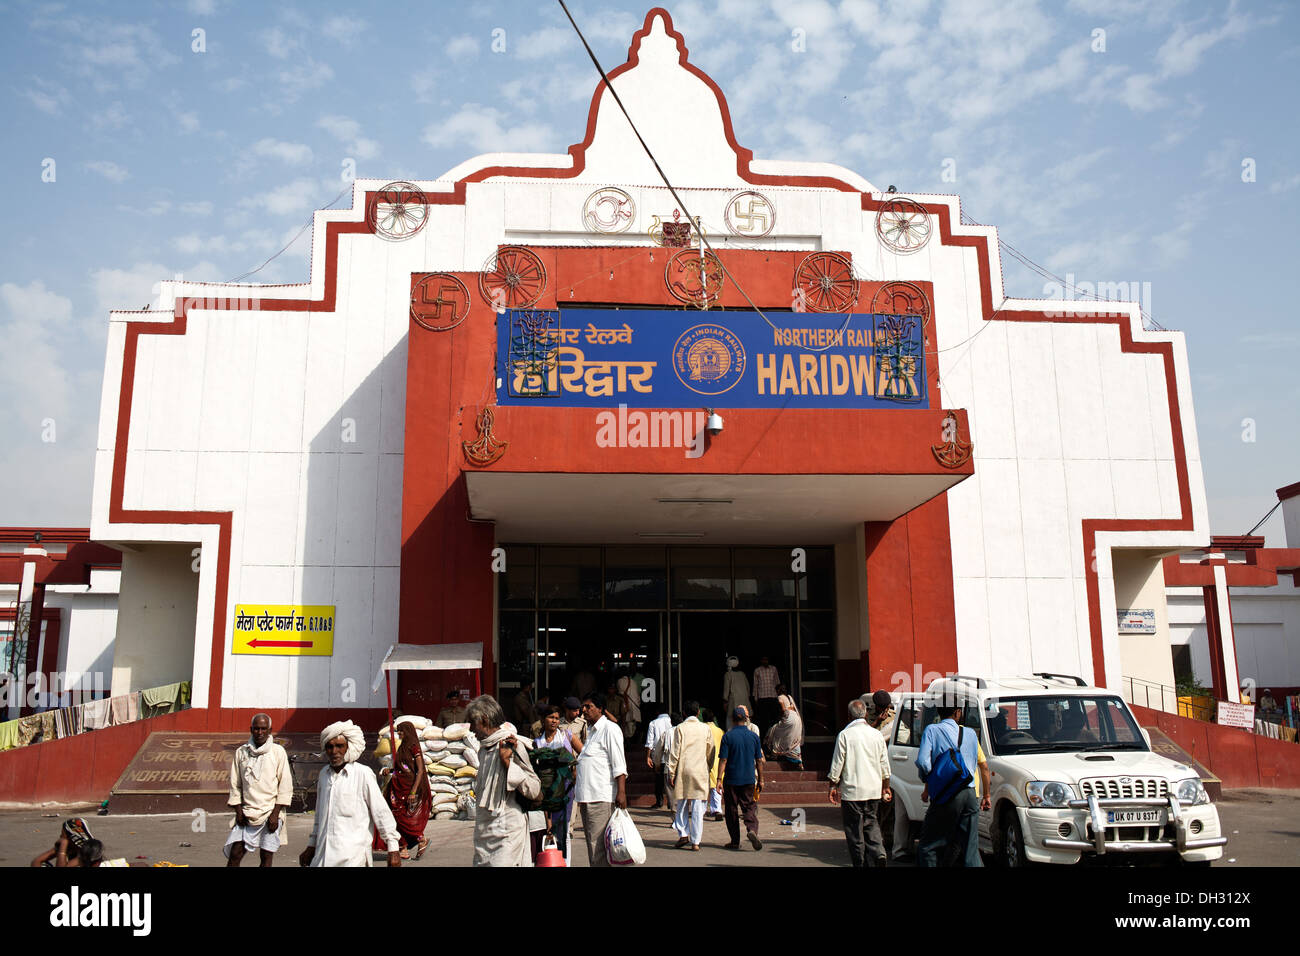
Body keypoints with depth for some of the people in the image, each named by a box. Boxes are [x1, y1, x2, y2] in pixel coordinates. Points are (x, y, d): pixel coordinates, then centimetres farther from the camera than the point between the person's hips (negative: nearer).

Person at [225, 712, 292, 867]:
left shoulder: (278, 751, 0)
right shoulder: (241, 752, 8)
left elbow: (285, 785, -2)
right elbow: (235, 784, 11)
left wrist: (275, 813, -8)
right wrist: (238, 811, 1)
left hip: (270, 813, -2)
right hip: (247, 812, 2)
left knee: (266, 856, -1)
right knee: (235, 854, -4)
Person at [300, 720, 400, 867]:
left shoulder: (363, 774, -8)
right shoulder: (324, 774, 11)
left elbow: (382, 813, -7)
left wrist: (393, 849, -8)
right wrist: (311, 846, 25)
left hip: (352, 856, -6)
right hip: (323, 856, 6)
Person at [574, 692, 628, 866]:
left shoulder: (610, 729, -6)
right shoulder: (591, 730, 20)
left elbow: (619, 764, -12)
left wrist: (621, 792, -20)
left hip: (601, 798, -9)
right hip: (587, 796, 9)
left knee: (599, 846, -11)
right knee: (592, 844, 12)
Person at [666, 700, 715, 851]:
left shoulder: (680, 728, -3)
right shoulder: (705, 729, 3)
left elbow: (674, 752, -5)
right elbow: (710, 753, 9)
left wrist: (671, 773, 0)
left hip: (683, 771, -1)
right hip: (700, 771, 1)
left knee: (681, 805, 15)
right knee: (698, 808, 2)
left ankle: (683, 834, 6)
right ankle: (695, 841, 2)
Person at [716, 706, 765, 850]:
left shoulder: (728, 736, -7)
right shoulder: (754, 736, 1)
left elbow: (723, 759, -10)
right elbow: (759, 760, 5)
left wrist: (719, 779, -8)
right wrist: (760, 779, 14)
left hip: (731, 779, -2)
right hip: (749, 779, 2)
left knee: (731, 809, 9)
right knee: (749, 806, 9)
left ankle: (735, 841, 12)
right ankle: (752, 829, -17)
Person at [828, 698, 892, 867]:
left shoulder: (845, 735, -9)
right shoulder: (876, 734, 5)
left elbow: (837, 763, -7)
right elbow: (884, 763, 11)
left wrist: (833, 785, 3)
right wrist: (886, 787, 21)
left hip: (852, 790, -4)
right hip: (874, 789, 4)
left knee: (854, 828, 5)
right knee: (871, 822, 17)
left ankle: (860, 862, 7)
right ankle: (878, 854, -1)